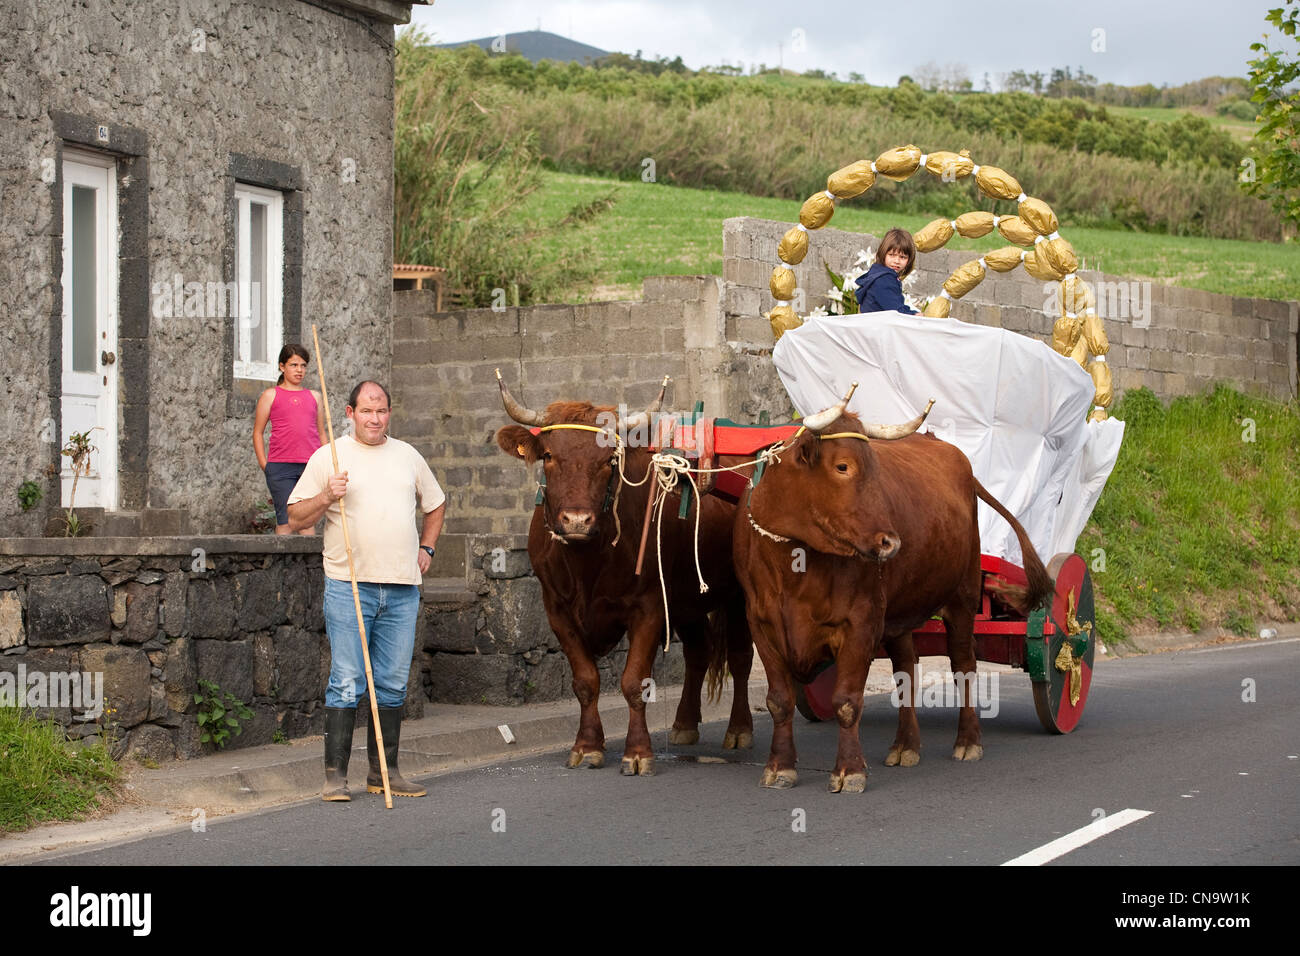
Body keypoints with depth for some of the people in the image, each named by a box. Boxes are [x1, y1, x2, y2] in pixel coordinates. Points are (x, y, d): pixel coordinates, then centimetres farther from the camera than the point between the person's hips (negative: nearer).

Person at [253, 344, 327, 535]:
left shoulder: (314, 396, 16)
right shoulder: (271, 395, 7)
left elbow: (321, 433, 20)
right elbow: (257, 432, 7)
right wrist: (264, 465, -1)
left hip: (311, 467, 3)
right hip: (280, 467, -3)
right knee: (285, 518, -5)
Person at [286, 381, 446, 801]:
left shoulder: (408, 456, 14)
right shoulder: (329, 457, 3)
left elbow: (435, 505, 29)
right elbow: (295, 518, 2)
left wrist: (426, 548, 16)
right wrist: (326, 497, -15)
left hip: (402, 588, 4)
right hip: (349, 584, -4)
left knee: (392, 684, 7)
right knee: (347, 682, -7)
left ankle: (384, 772, 14)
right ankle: (335, 774, -3)